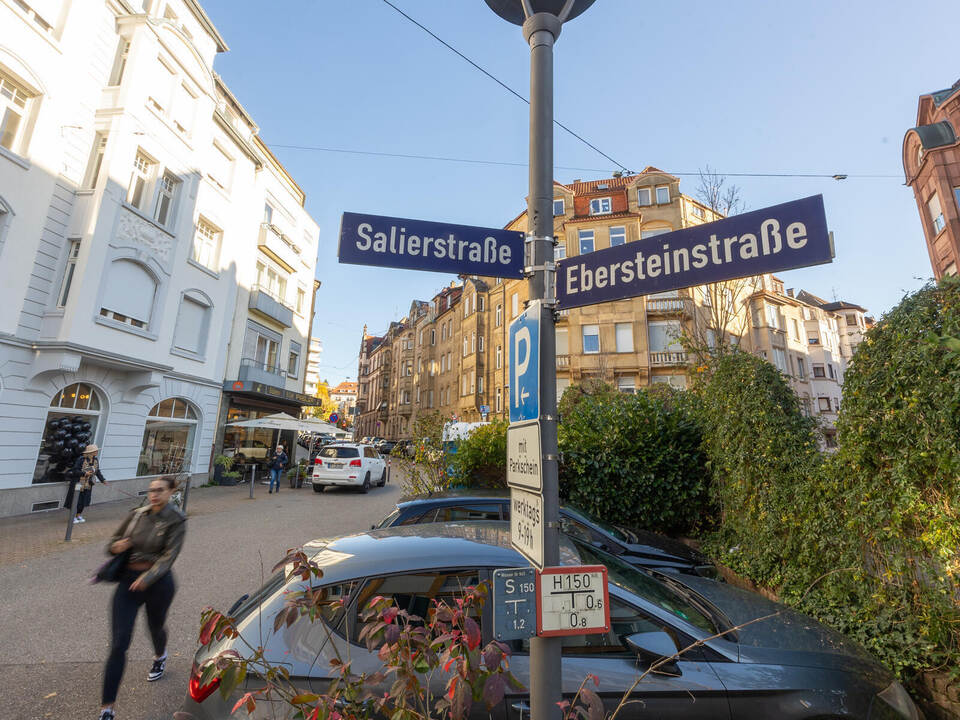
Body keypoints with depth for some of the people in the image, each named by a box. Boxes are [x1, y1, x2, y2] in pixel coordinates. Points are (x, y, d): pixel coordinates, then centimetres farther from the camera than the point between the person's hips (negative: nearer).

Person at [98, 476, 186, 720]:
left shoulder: (176, 521, -11)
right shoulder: (136, 515, 2)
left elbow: (169, 555, -19)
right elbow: (114, 540, 12)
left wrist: (148, 577, -32)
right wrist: (116, 547, -11)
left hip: (158, 582, -2)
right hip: (128, 580, 3)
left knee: (155, 627, 21)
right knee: (119, 644, -2)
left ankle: (160, 657, 56)